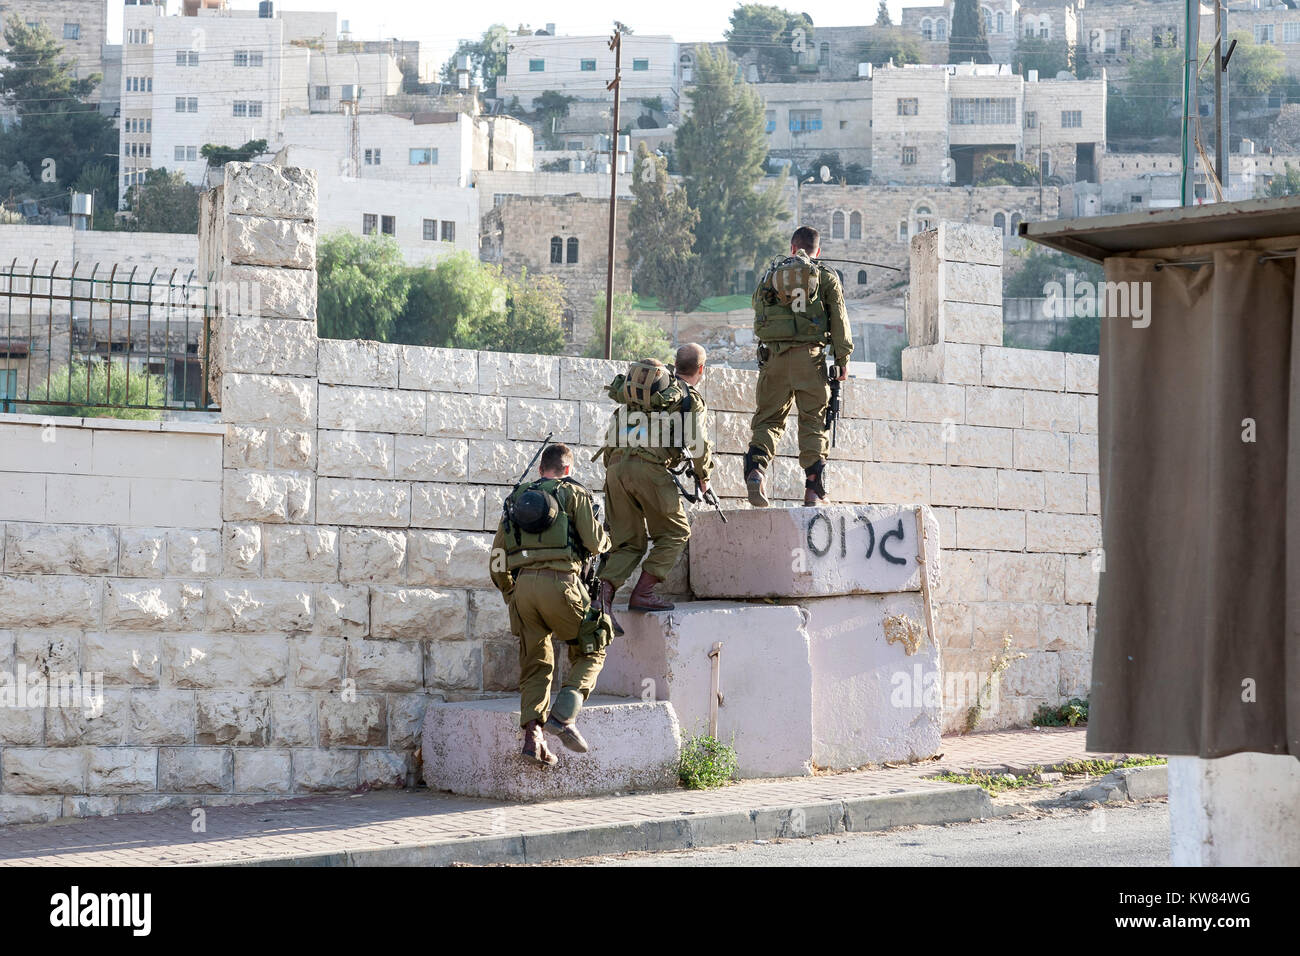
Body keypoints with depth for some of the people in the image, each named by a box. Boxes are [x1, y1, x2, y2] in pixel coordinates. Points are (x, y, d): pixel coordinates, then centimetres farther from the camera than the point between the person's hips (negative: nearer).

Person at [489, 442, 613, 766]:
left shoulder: (516, 499, 21)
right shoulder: (574, 494, 7)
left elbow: (498, 557, 19)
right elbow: (595, 544, 0)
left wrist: (509, 593, 29)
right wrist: (604, 540, 23)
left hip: (523, 584, 4)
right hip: (559, 582, -4)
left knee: (535, 663, 12)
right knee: (591, 651, 10)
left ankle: (532, 734, -1)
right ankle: (563, 715, -9)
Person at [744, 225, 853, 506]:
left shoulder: (770, 275, 15)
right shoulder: (826, 277, 8)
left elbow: (758, 322, 17)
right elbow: (839, 320, 1)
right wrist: (842, 359, 3)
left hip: (773, 354, 2)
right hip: (810, 355, -2)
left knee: (768, 418, 8)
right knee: (813, 421, 4)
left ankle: (756, 467, -18)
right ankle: (813, 488, -1)